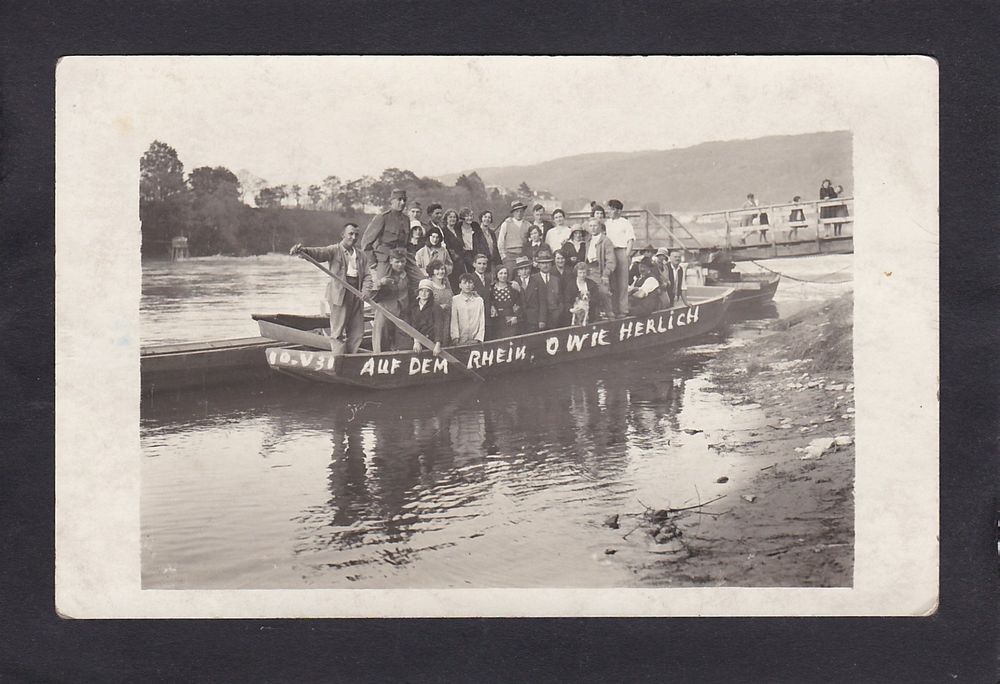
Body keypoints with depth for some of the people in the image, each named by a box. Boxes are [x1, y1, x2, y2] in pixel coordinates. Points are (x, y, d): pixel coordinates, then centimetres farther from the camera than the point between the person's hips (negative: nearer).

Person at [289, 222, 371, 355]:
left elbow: (367, 276, 10)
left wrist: (365, 292, -10)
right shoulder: (334, 250, 1)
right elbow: (319, 252, -17)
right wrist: (303, 250, -39)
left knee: (357, 332, 7)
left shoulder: (361, 256, 16)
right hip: (339, 295, -5)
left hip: (357, 296, 5)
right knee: (338, 332, -5)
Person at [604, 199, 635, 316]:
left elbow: (630, 240, 0)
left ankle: (623, 310, -4)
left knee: (622, 283, -5)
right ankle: (613, 309, 8)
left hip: (621, 252, -5)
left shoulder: (626, 223, 3)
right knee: (611, 283, 4)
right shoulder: (607, 223, 16)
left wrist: (626, 255, -10)